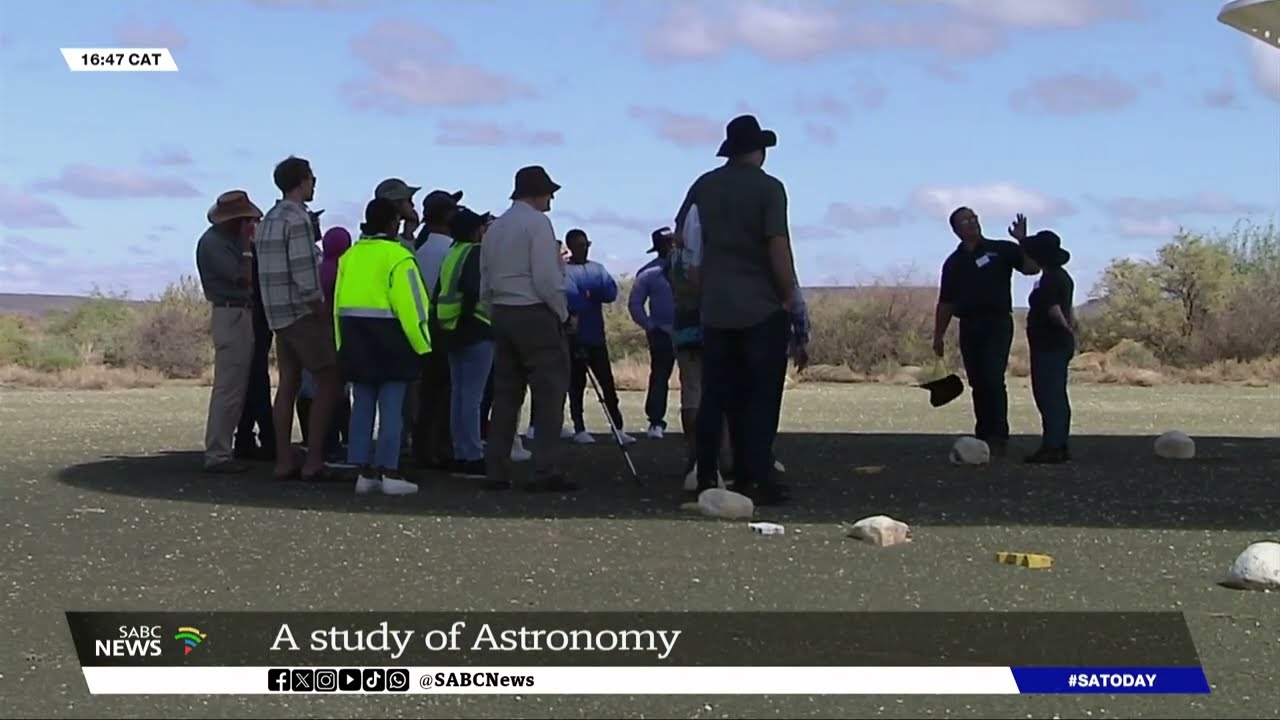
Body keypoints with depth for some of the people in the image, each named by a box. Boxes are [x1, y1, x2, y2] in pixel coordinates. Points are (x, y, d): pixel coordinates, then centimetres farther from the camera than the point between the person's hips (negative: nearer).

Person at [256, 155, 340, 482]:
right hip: (302, 312, -9)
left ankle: (284, 460, 9)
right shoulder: (298, 219, -14)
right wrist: (323, 316, -13)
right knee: (328, 381, -4)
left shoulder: (268, 220, 15)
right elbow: (305, 276, -20)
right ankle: (313, 460, -8)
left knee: (288, 384, 10)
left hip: (278, 314, 9)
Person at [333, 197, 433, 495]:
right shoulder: (398, 257, -10)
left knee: (363, 406, 10)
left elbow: (338, 303, 11)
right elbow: (410, 306, -14)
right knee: (391, 408, -2)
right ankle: (389, 473, -4)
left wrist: (343, 344, 15)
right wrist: (422, 345, -8)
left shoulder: (350, 256, 11)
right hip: (389, 340, -6)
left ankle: (365, 472, 11)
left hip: (355, 340, 6)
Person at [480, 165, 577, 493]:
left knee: (505, 394, 9)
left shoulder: (494, 228, 15)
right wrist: (563, 314, -5)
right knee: (549, 392, -5)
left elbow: (484, 285, 15)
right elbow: (547, 278, -16)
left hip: (502, 316, 8)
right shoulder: (537, 222, -8)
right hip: (536, 315, -8)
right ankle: (545, 472, -10)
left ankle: (496, 471, 8)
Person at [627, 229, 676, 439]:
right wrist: (649, 326, -4)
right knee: (659, 376, -1)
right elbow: (635, 304, 3)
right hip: (661, 333, -2)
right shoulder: (649, 273, 1)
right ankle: (655, 421, 1)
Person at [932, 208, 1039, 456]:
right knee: (978, 383, 5)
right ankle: (983, 435, 12)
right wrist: (938, 336, 11)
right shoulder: (954, 262, 14)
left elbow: (1032, 267, -5)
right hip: (969, 326, 4)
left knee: (993, 379, -14)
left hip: (998, 322, -4)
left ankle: (998, 436, -12)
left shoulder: (1000, 250, 6)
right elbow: (946, 303, 15)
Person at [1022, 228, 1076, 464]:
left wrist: (1067, 328, -13)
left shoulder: (1049, 280, -17)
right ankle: (1061, 445, 17)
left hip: (1048, 346, -10)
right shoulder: (1063, 277, 15)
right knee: (1058, 396, 13)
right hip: (1061, 345, 10)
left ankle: (1052, 447, -10)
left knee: (1048, 395, -9)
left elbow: (1054, 311, -25)